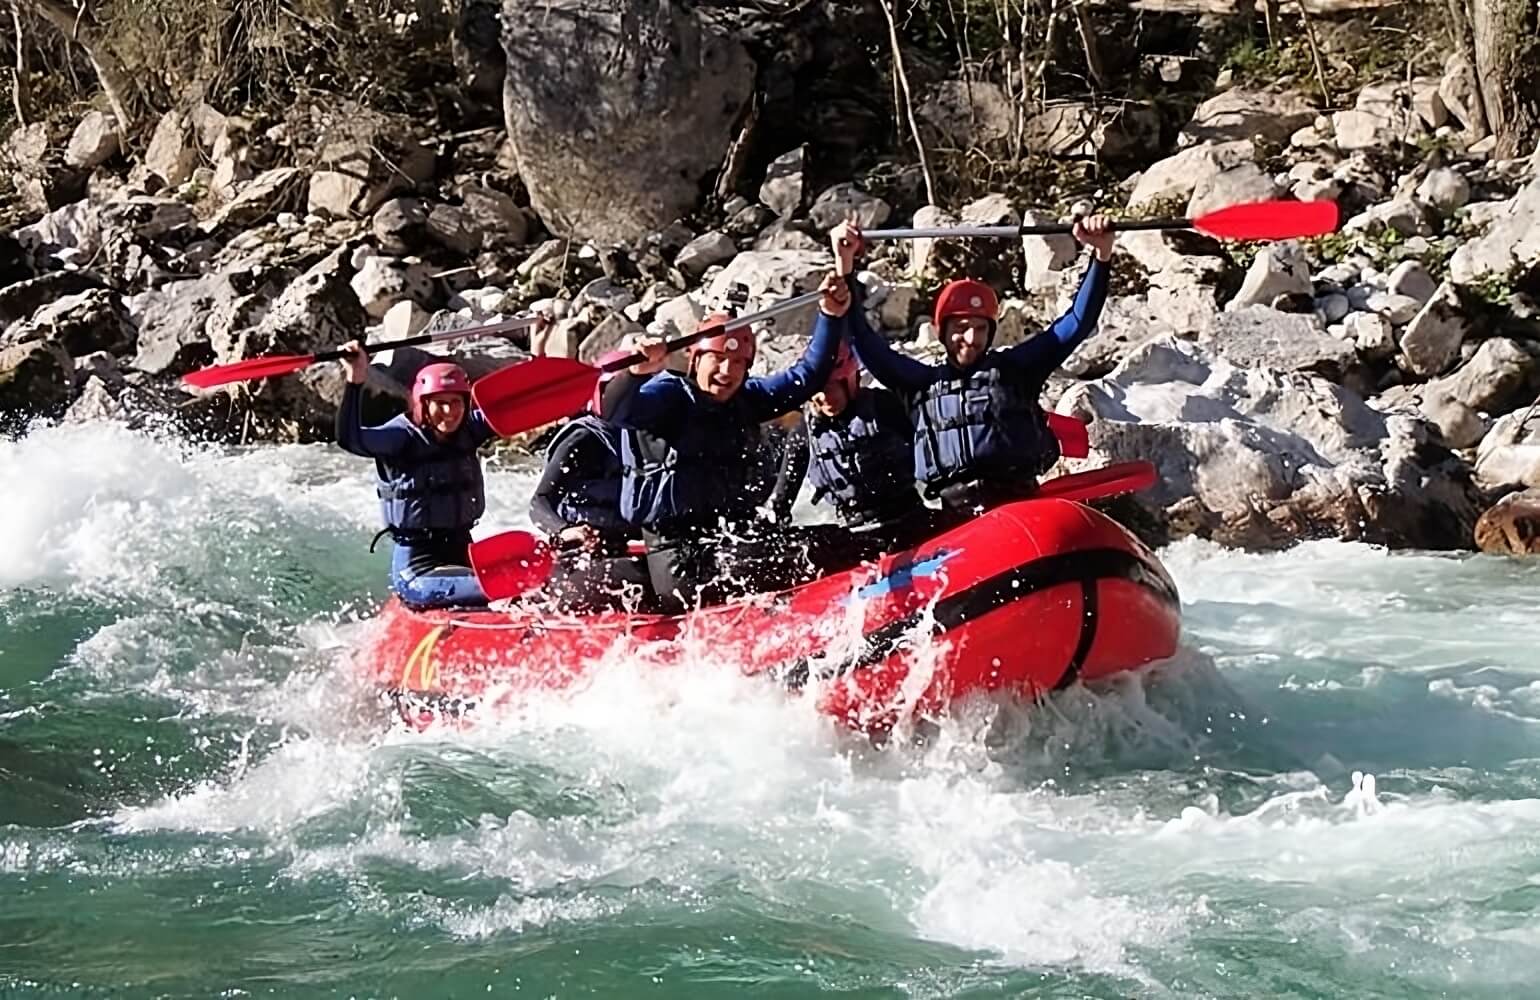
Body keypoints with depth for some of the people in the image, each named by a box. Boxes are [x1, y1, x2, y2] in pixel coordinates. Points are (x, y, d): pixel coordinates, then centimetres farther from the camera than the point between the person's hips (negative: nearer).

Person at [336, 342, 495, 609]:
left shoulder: (467, 432, 7)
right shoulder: (402, 436, -11)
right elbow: (349, 439, -27)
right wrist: (355, 381, -37)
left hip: (462, 554, 7)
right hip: (417, 567, -7)